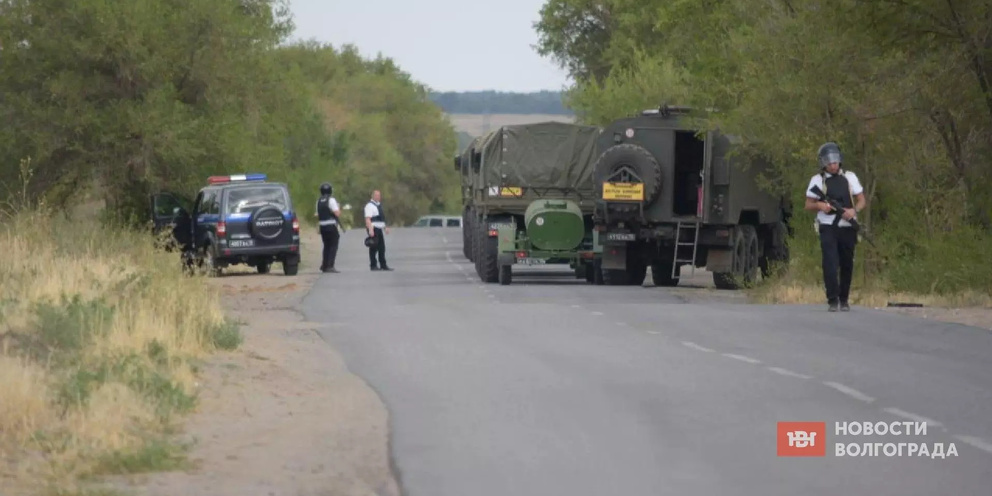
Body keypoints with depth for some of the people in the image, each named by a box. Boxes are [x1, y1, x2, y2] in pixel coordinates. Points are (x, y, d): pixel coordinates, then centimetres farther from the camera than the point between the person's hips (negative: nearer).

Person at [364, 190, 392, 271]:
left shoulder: (378, 205, 19)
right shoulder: (370, 205, -11)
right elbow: (367, 219, -20)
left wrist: (385, 227, 23)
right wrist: (370, 230, -27)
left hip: (379, 229, 9)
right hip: (373, 229, -9)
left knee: (382, 248, 10)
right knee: (374, 248, -6)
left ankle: (383, 265, 14)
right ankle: (373, 265, -2)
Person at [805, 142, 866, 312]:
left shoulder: (850, 177, 9)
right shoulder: (817, 180, 4)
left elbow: (861, 201, 10)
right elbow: (808, 205, 6)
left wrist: (854, 210, -12)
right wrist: (820, 205, -16)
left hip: (847, 228, 2)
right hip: (828, 228, -2)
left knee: (847, 265, 8)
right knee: (830, 263, -14)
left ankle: (844, 299, 22)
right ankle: (832, 300, -13)